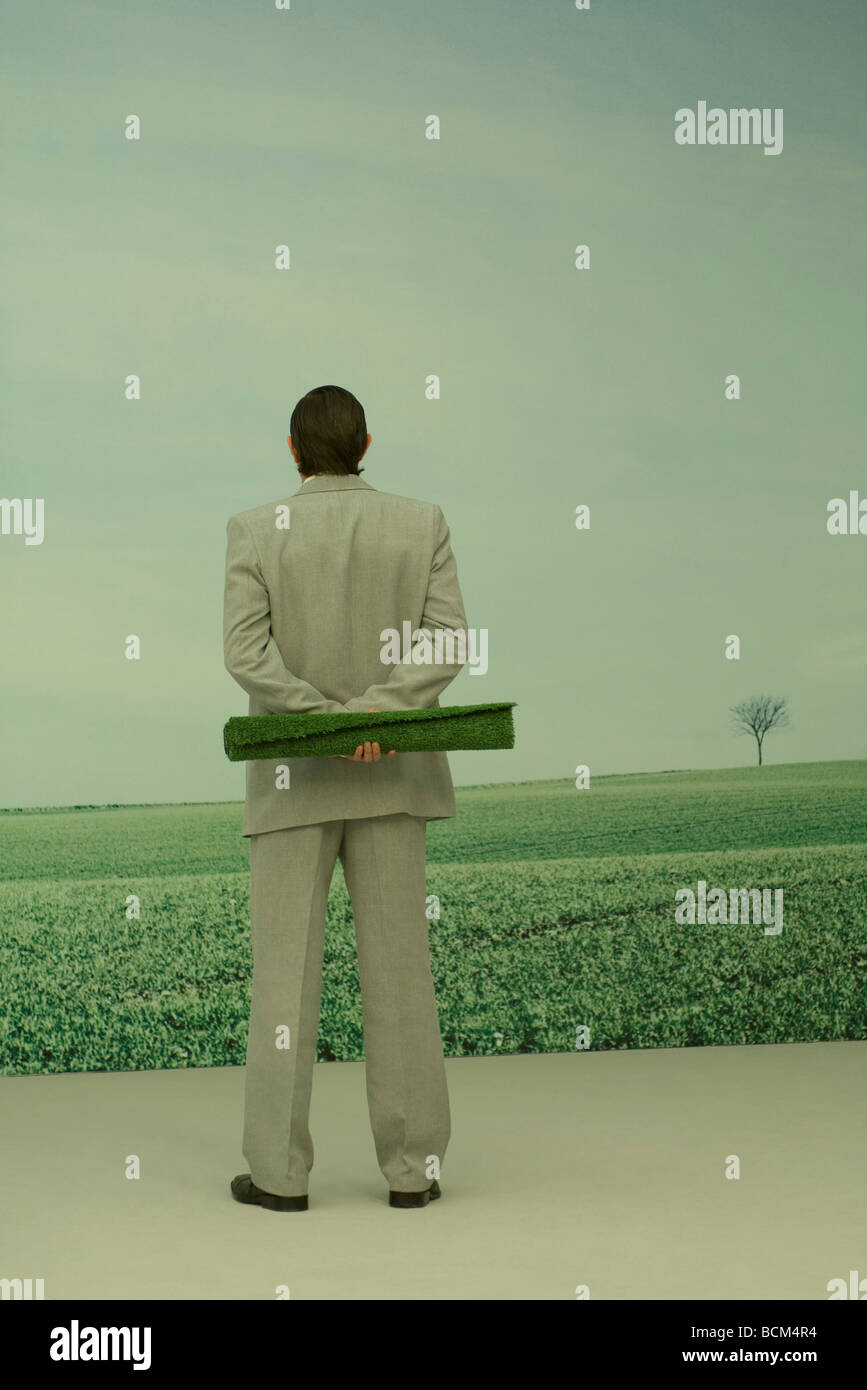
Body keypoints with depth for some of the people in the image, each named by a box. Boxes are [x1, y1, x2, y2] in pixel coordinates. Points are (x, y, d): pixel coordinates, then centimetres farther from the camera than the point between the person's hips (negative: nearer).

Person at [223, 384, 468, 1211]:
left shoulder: (254, 532, -3)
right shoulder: (422, 524, 2)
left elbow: (245, 653, -15)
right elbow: (449, 640, -9)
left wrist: (320, 718, -18)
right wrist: (376, 711, -18)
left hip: (291, 778, -1)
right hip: (391, 774, 2)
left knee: (284, 971, 2)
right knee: (398, 965, 4)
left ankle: (280, 1171, 3)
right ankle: (411, 1166, 7)